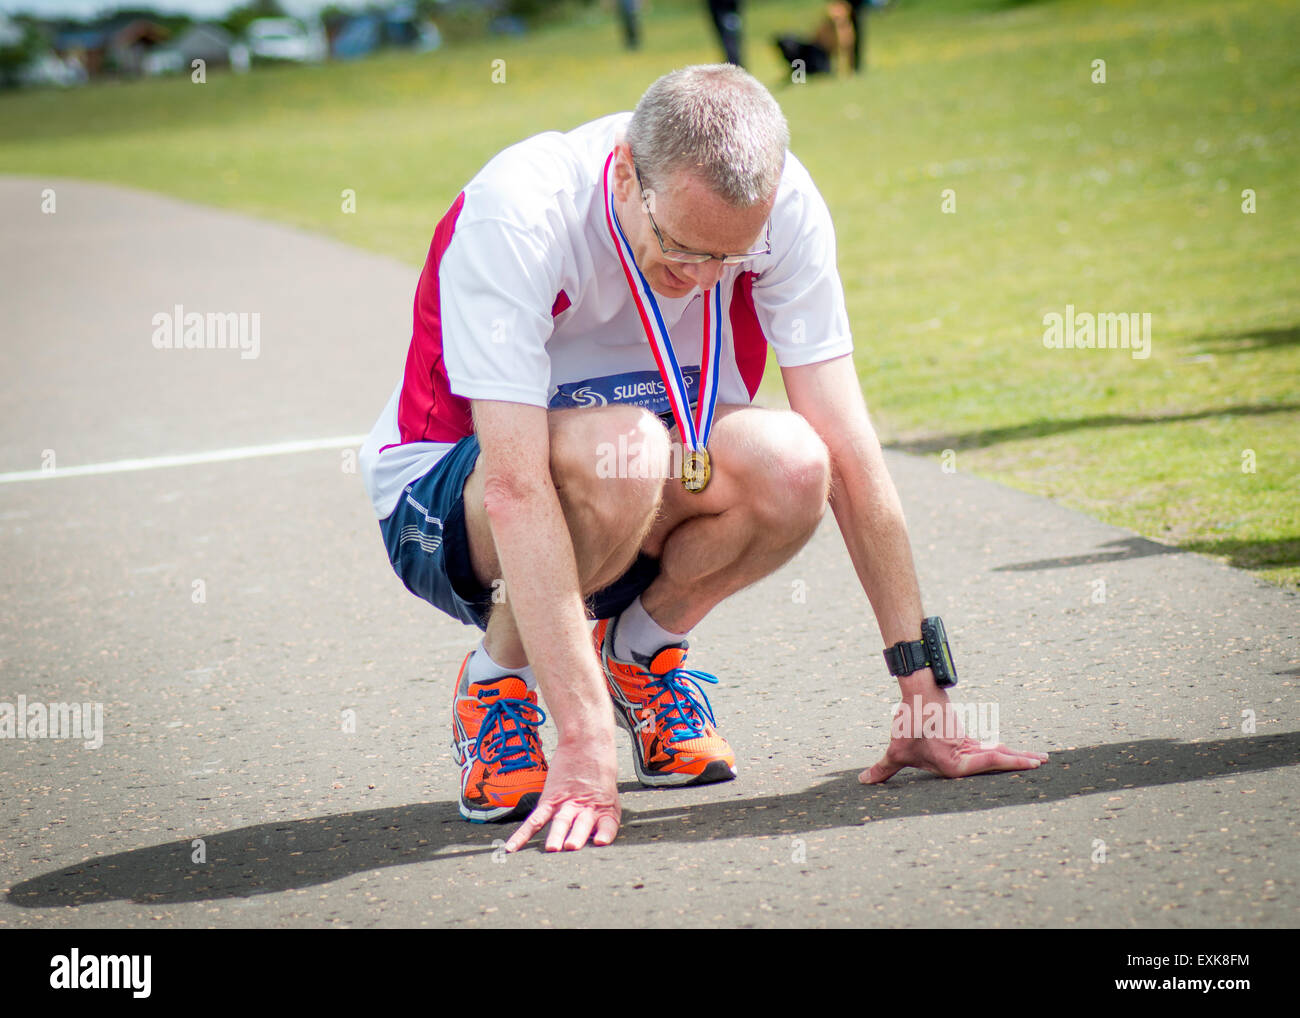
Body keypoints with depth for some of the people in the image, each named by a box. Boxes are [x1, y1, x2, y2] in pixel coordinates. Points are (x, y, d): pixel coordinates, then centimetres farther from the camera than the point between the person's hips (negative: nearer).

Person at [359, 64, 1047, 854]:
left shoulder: (781, 202, -20)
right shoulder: (515, 214, -32)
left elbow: (847, 454, -18)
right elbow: (515, 489, -38)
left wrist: (926, 700, -22)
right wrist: (586, 745, -44)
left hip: (636, 504, 4)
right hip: (448, 506, -4)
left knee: (788, 466, -29)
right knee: (622, 448, -37)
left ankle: (641, 649, 2)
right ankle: (499, 685, -8)